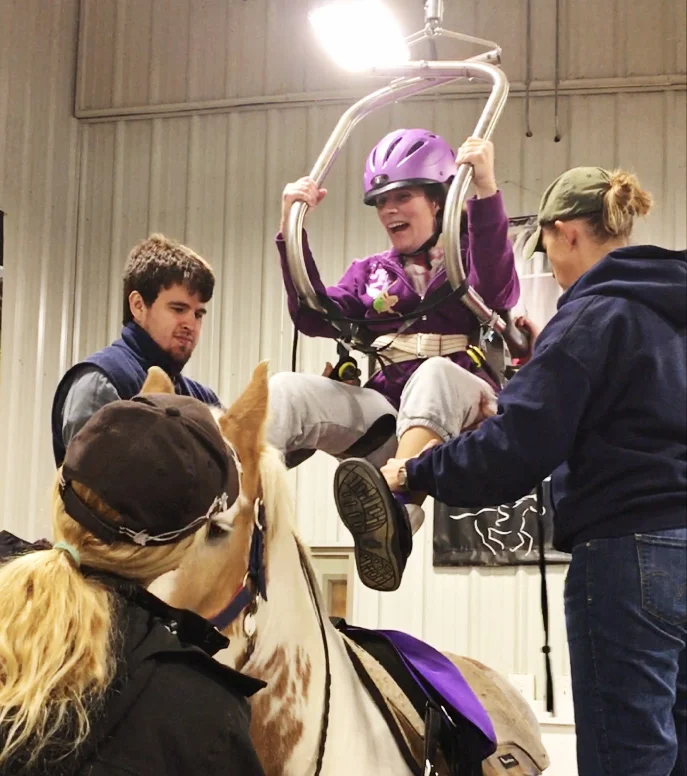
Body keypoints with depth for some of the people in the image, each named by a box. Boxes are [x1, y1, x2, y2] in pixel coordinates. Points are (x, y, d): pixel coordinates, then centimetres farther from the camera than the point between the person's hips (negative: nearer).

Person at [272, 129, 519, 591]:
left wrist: (486, 190, -23)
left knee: (436, 373, -39)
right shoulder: (371, 272, 25)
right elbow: (316, 318, 7)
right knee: (286, 390, -23)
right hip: (386, 407, 4)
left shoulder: (470, 259, 13)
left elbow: (498, 293, -13)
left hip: (461, 413, -4)